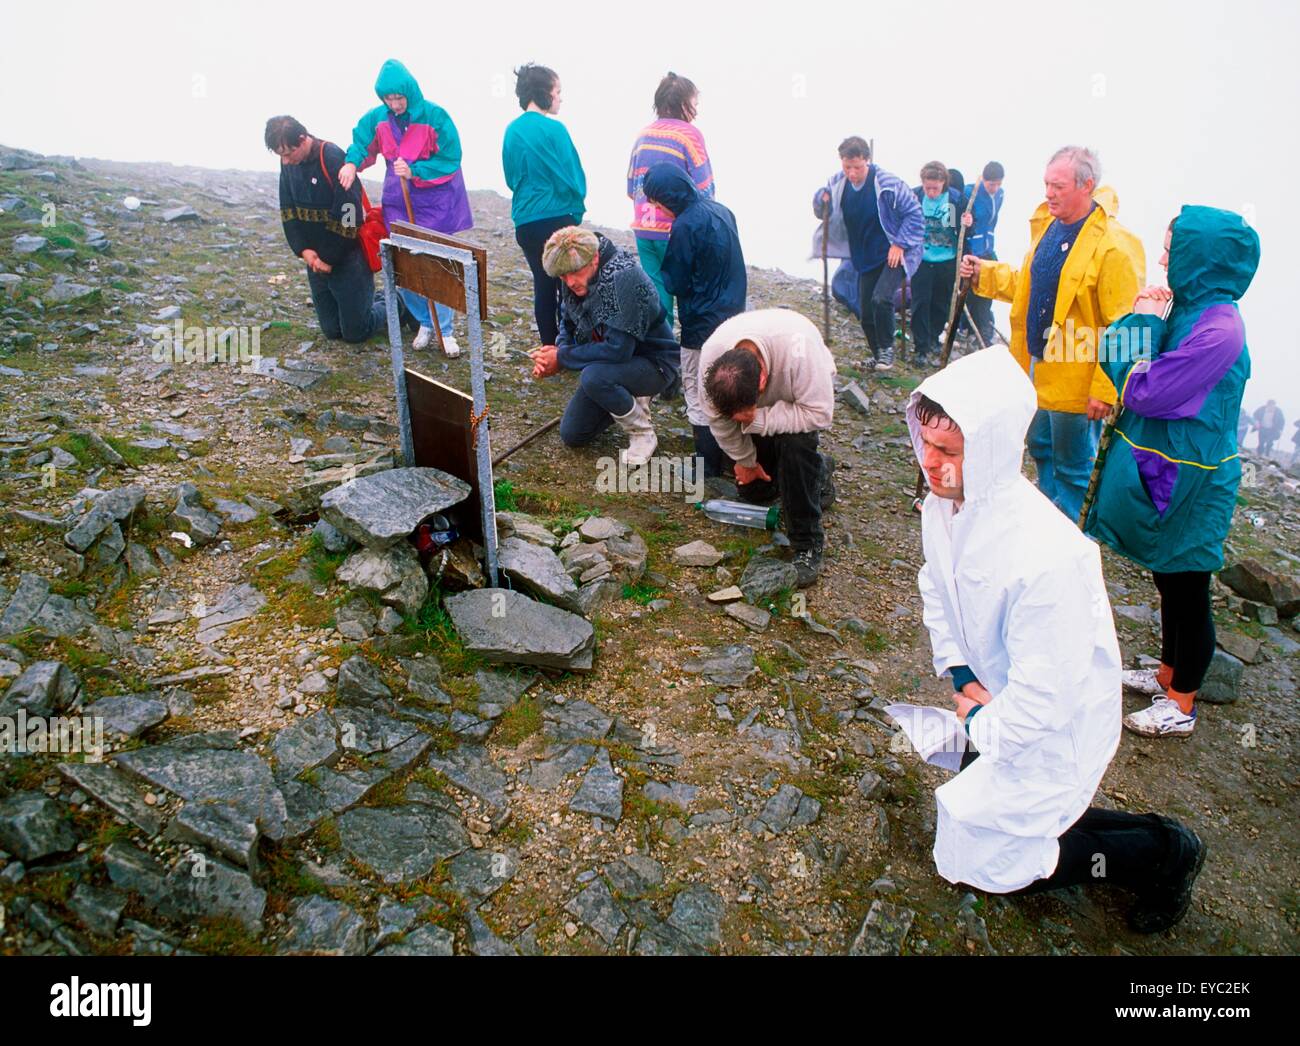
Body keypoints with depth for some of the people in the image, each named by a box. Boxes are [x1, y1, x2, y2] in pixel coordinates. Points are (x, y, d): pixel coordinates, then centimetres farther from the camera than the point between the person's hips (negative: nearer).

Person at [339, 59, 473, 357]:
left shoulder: (435, 116, -14)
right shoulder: (377, 118, 0)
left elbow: (450, 159, -14)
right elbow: (361, 142, 8)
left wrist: (414, 171, -23)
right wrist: (351, 163, -14)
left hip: (436, 203, -4)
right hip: (398, 203, 4)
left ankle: (445, 330, 10)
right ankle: (425, 322, 24)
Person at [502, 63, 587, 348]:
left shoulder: (512, 130, 7)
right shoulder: (553, 129, -12)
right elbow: (571, 177, -9)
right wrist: (577, 206, 8)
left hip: (524, 221, 6)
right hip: (556, 218, -6)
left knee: (543, 284, 13)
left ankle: (549, 348, 18)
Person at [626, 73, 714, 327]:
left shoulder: (644, 134, 10)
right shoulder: (688, 133, -8)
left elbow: (631, 187, 14)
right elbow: (704, 189, -10)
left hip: (643, 229, 5)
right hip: (675, 230, -5)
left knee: (654, 292, 9)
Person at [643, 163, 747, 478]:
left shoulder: (685, 225, -19)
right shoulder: (720, 210, 7)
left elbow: (674, 283, -11)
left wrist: (660, 271, 7)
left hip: (702, 326, -9)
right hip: (732, 317, 9)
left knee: (699, 397, 3)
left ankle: (708, 469, 11)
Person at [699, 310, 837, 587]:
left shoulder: (799, 347, -46)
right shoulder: (711, 355, -34)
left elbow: (820, 413, -39)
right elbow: (718, 417, -18)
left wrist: (757, 420, -41)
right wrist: (745, 459, -9)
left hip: (805, 395, -4)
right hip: (761, 407, 4)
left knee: (795, 444, -35)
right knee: (752, 490, 4)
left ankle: (808, 544, -20)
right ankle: (819, 470, 31)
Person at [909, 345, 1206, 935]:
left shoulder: (1047, 559, -38)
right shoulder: (944, 504, -13)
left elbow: (1043, 701, -31)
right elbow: (936, 588, 7)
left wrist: (980, 726, -14)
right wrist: (959, 673, -2)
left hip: (1052, 727, -8)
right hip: (1001, 701, 8)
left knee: (974, 858, 3)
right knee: (970, 815, 22)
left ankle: (1156, 854, 15)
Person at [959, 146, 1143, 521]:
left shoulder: (1115, 248, -20)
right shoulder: (1046, 224, 5)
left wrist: (1106, 389, -21)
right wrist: (983, 274, 6)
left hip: (1076, 381, -8)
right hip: (1038, 368, 9)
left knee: (1073, 471, 7)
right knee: (1041, 450, 24)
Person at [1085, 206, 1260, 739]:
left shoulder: (1218, 328, -24)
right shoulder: (1186, 310, 3)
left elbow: (1143, 391, -24)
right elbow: (1115, 364, 7)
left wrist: (1144, 325, -14)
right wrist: (1142, 320, -7)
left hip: (1188, 483, -9)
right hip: (1160, 469, 9)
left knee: (1188, 590, 7)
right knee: (1170, 582, 22)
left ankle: (1181, 705, 24)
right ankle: (1169, 674, 42)